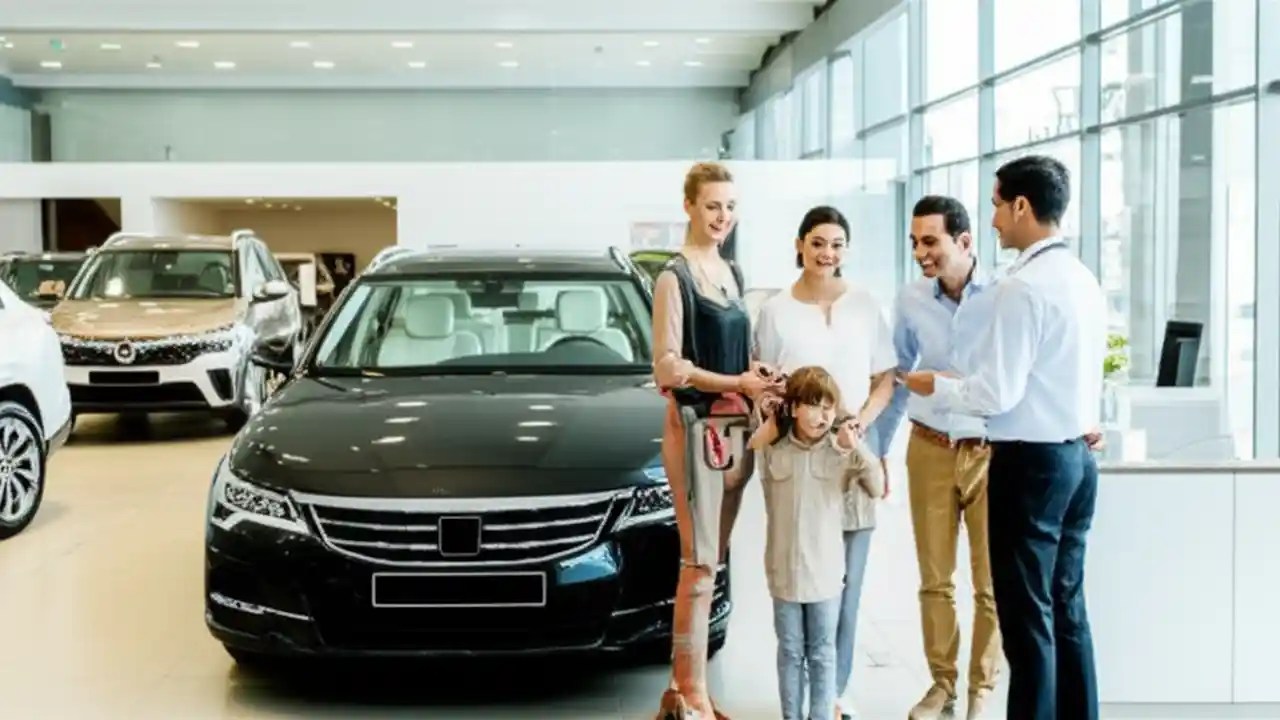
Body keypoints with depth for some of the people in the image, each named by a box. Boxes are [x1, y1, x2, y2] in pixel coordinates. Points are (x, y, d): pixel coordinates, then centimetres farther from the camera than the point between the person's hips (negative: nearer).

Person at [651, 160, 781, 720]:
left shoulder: (732, 274, 15)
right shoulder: (674, 277, -8)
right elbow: (667, 368, -14)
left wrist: (758, 385, 0)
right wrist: (737, 383, -18)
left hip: (735, 426, 7)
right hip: (695, 426, -7)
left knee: (709, 562, 9)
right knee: (699, 564, -5)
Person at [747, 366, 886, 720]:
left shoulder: (841, 453, -5)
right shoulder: (772, 449, -2)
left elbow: (877, 489, -11)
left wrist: (856, 448, -24)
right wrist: (767, 420, -8)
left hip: (825, 572, 0)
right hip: (784, 571, 1)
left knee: (822, 654, 10)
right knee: (790, 653, 12)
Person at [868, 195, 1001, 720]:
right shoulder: (910, 301, 1)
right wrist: (876, 450, 13)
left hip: (991, 453, -3)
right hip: (930, 451, 3)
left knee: (991, 583, 6)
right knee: (935, 579, 11)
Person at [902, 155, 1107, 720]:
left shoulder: (1022, 286, -18)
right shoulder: (1084, 280, 9)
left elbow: (996, 393, -18)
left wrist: (934, 386, -4)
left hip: (1030, 462, -9)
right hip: (1077, 456, 9)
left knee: (1027, 613, 1)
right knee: (1067, 605, 15)